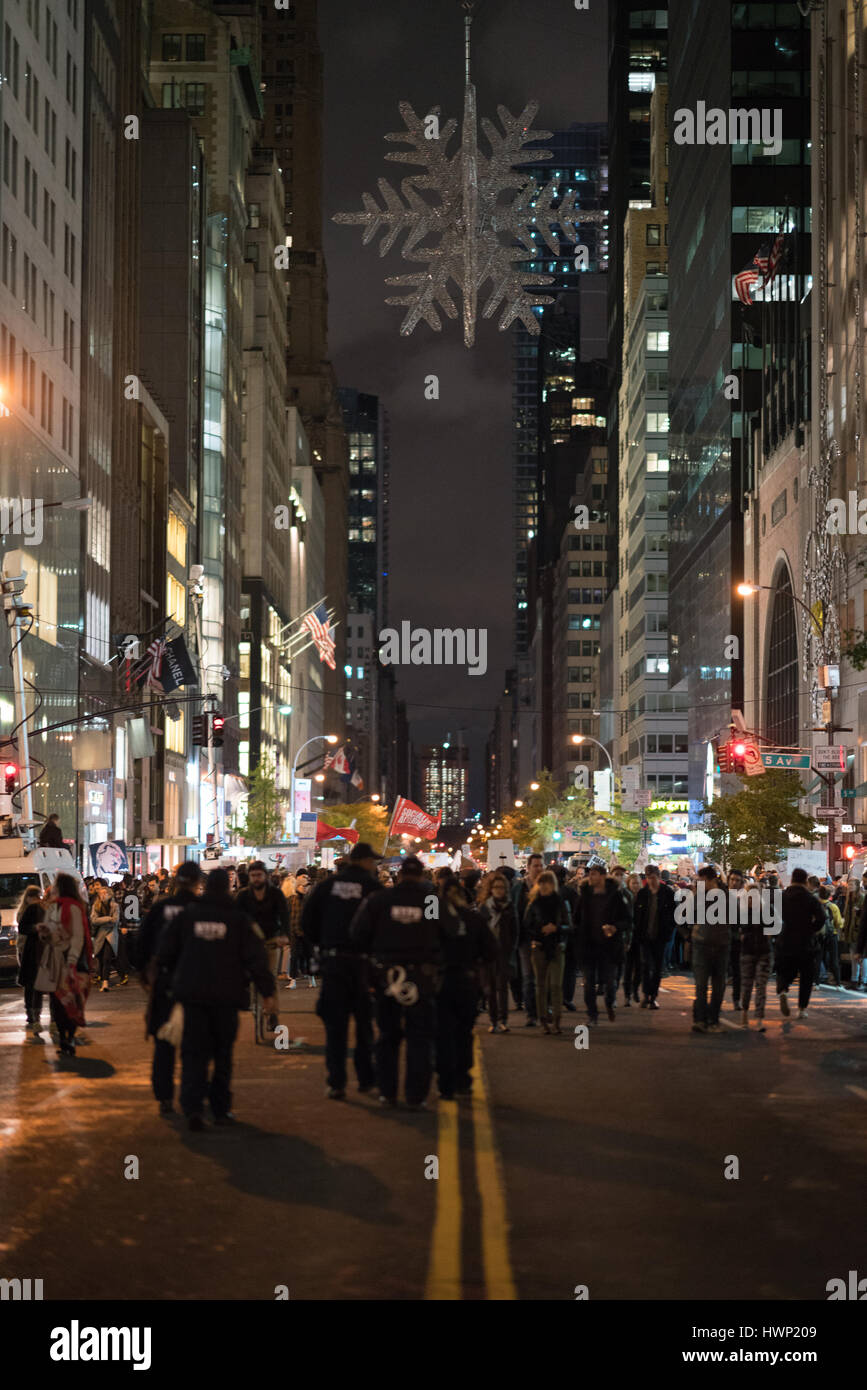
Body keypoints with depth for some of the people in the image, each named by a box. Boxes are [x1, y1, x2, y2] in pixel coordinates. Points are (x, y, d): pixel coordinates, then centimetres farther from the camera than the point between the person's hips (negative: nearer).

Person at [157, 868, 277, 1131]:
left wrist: (177, 977, 23)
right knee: (223, 1052, 12)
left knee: (194, 1052, 3)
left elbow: (164, 953, 5)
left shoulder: (186, 915, 1)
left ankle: (192, 1107, -13)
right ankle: (221, 1109, 14)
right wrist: (267, 992, -1)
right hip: (226, 995, -1)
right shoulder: (238, 918, -2)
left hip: (192, 993, 1)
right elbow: (255, 958, -5)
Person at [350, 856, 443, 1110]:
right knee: (420, 1038, 5)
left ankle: (387, 1091, 16)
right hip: (422, 978, -1)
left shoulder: (378, 900, -3)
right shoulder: (434, 901, -4)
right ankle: (416, 1096, 1)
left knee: (387, 1035, 15)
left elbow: (357, 935, -3)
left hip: (386, 974, 1)